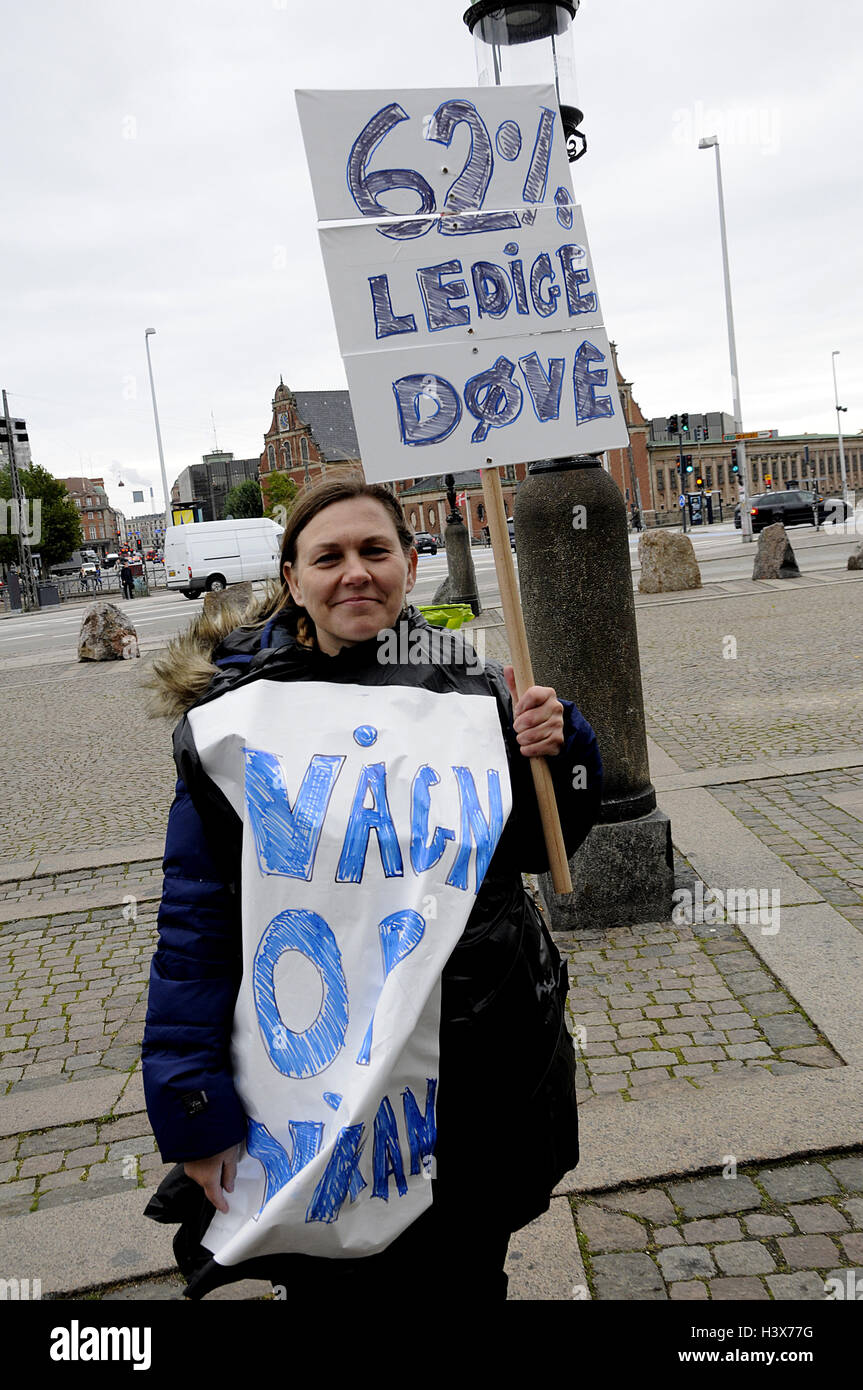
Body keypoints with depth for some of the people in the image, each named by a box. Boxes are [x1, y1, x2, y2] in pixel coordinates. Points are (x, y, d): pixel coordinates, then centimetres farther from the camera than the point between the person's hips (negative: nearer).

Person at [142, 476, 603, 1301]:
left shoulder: (471, 691, -4)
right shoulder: (238, 711, -10)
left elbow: (540, 848, 8)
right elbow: (196, 919, -7)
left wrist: (556, 754, -11)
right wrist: (192, 1108, -9)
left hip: (483, 1075, 2)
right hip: (312, 1086, -2)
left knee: (468, 1278, 23)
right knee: (331, 1281, 18)